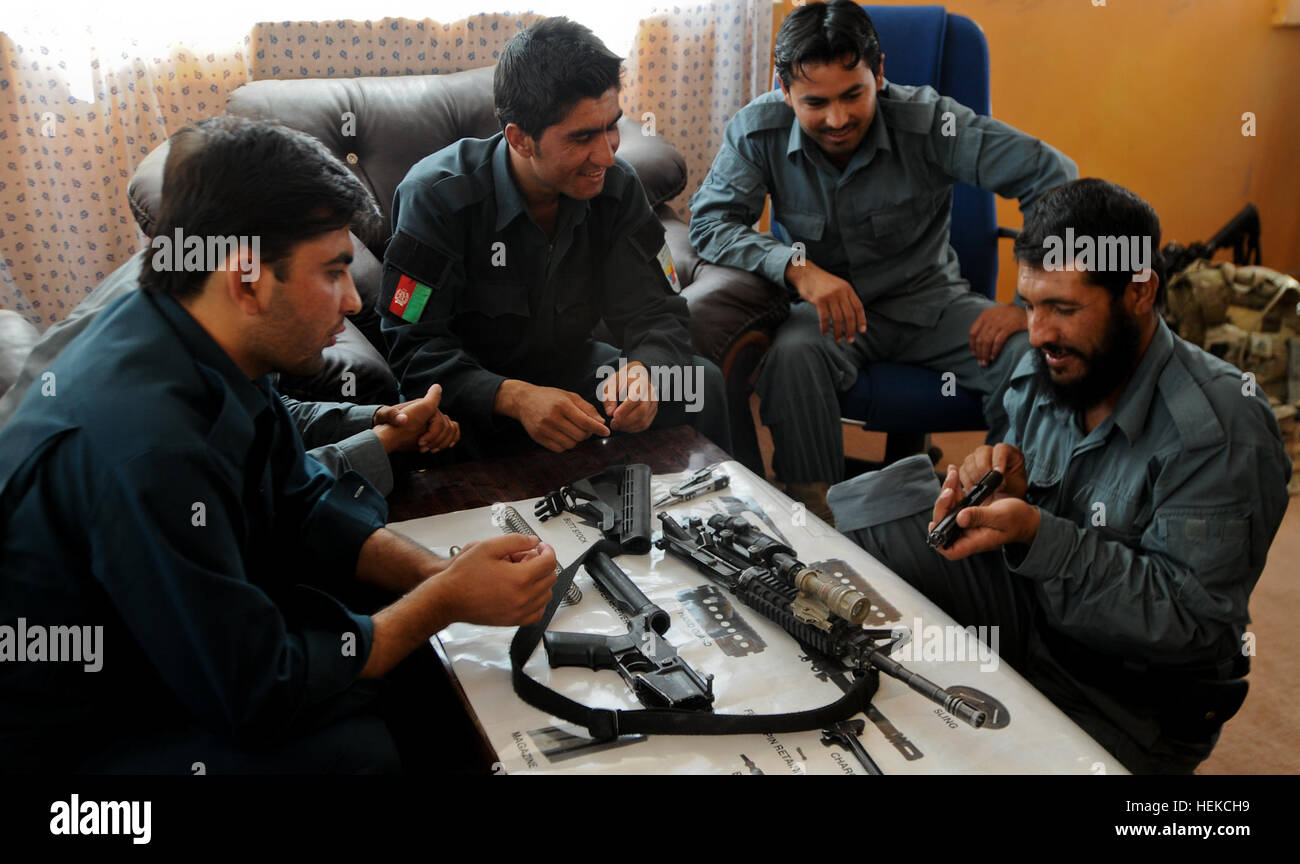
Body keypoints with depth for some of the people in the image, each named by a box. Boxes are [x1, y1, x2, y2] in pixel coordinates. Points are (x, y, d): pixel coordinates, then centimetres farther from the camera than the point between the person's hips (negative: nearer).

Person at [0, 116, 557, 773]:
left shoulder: (214, 348, -8)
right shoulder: (143, 443, -35)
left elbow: (302, 509, 4)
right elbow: (255, 698, -28)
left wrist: (440, 571, -11)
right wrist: (446, 599, -21)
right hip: (73, 738, -8)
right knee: (354, 746, -24)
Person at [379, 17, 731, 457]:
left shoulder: (616, 186, -9)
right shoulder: (437, 194, -22)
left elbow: (655, 312, -8)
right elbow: (414, 347, -25)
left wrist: (641, 371, -33)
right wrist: (516, 397, -43)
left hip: (568, 364, 4)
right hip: (472, 386, -4)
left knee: (699, 383, -12)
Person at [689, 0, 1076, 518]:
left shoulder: (925, 120, -17)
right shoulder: (759, 131, -12)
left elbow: (1052, 176, -15)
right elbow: (709, 222, -16)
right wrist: (797, 267, -33)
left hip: (930, 301, 0)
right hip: (829, 303, 0)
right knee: (791, 355, -34)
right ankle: (816, 519, -20)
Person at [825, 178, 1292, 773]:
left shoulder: (1221, 430, -21)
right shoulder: (1040, 373, -2)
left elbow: (1194, 625, -25)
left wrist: (1036, 534, -33)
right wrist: (1003, 488, -14)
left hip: (1130, 697, -6)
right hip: (1028, 614, 6)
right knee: (889, 500, -13)